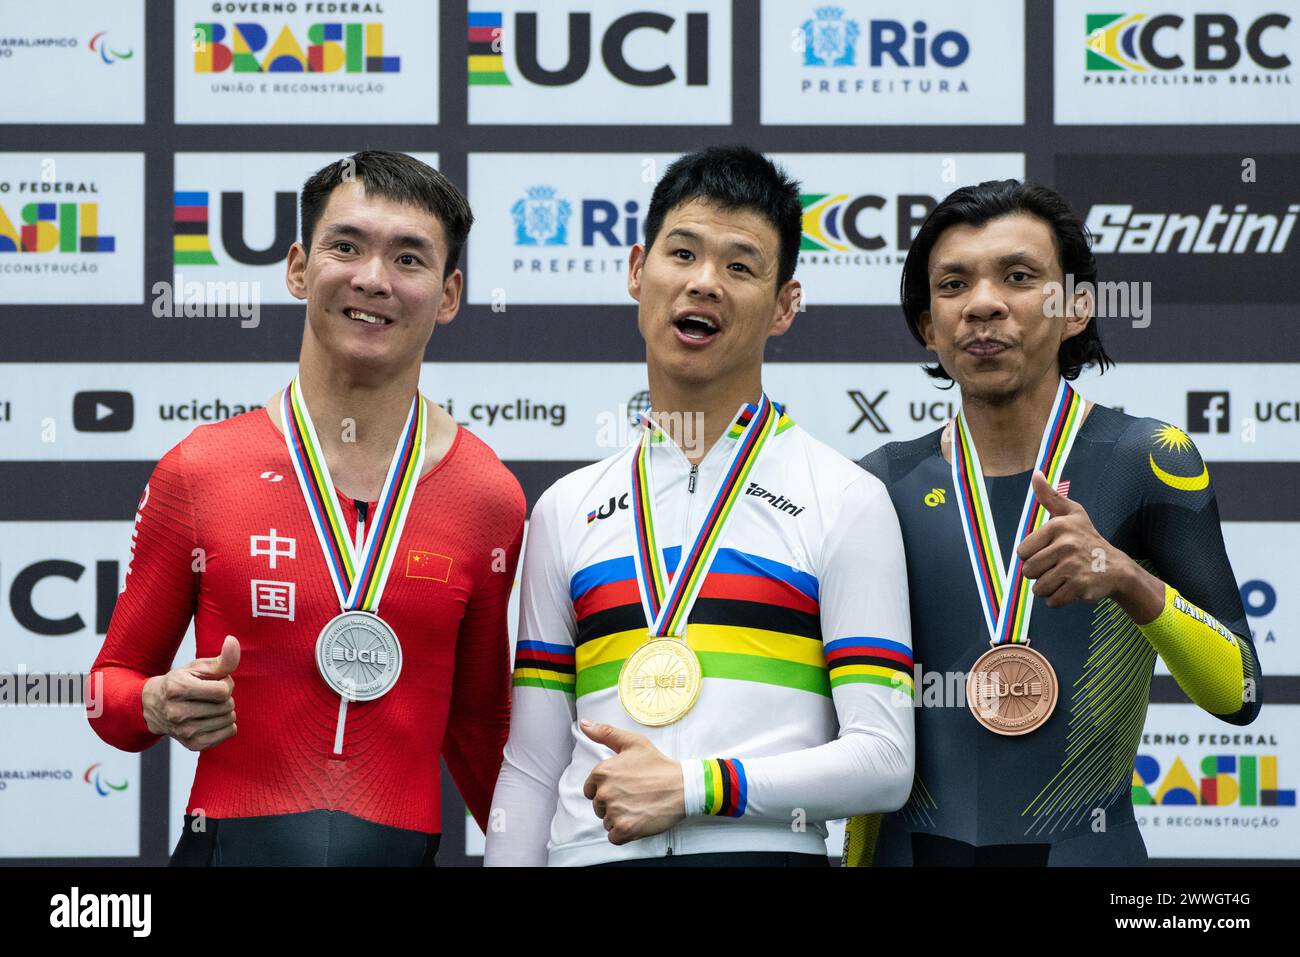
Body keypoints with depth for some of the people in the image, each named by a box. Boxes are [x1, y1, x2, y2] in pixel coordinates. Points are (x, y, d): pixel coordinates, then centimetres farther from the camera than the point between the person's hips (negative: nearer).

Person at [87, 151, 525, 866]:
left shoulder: (490, 499, 3)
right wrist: (160, 707, -12)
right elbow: (113, 685, 8)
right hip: (232, 843, -1)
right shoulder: (197, 472, 0)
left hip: (403, 848, 1)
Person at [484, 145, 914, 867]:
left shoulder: (847, 501, 3)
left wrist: (690, 787, -14)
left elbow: (882, 761, -5)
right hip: (592, 852, 2)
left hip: (765, 850, -2)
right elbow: (531, 772, 13)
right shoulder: (565, 510, 14)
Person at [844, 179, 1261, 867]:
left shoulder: (1145, 461, -4)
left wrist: (1126, 577, -24)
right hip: (917, 845, 2)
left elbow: (1237, 694, -11)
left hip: (1085, 845, -2)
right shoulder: (886, 484, 3)